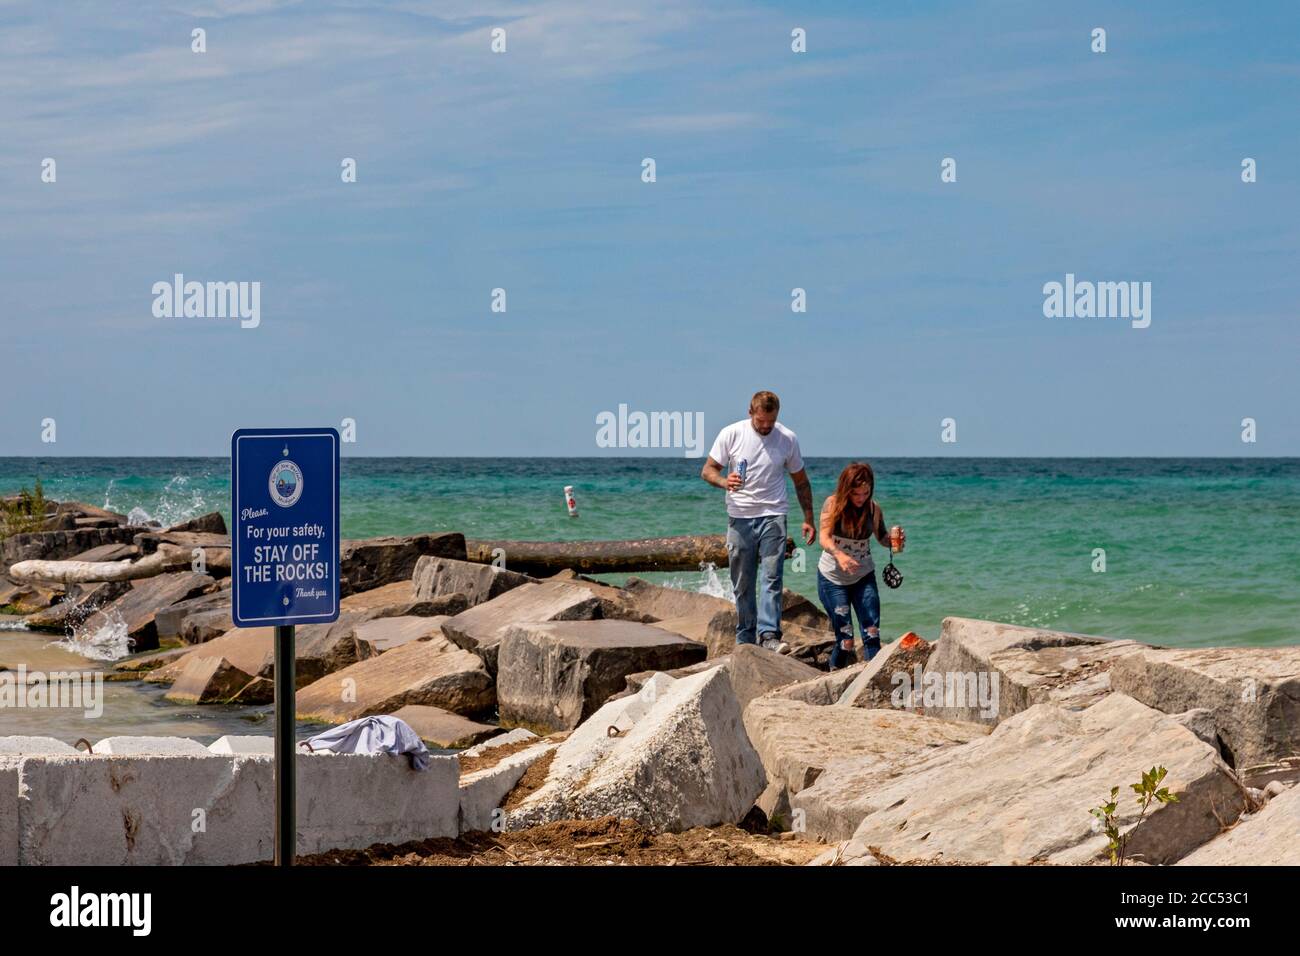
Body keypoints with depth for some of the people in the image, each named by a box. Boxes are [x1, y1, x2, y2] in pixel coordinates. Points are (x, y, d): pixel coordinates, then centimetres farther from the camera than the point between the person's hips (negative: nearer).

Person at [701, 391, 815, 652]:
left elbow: (801, 481, 14)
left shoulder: (787, 439, 2)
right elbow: (707, 470, 0)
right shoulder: (731, 434, -2)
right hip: (740, 517, 0)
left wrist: (808, 519, 10)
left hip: (773, 515, 0)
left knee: (771, 578, -15)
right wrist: (724, 482, -22)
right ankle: (745, 644, 12)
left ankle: (769, 635, -22)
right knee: (742, 585, 5)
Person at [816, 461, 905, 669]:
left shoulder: (873, 509, -4)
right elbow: (824, 538, -22)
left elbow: (882, 537, 9)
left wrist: (896, 539, -15)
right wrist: (839, 555, -43)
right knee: (845, 637, -5)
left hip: (863, 577, 3)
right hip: (832, 577, -2)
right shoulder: (833, 504, -13)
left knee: (872, 633, -9)